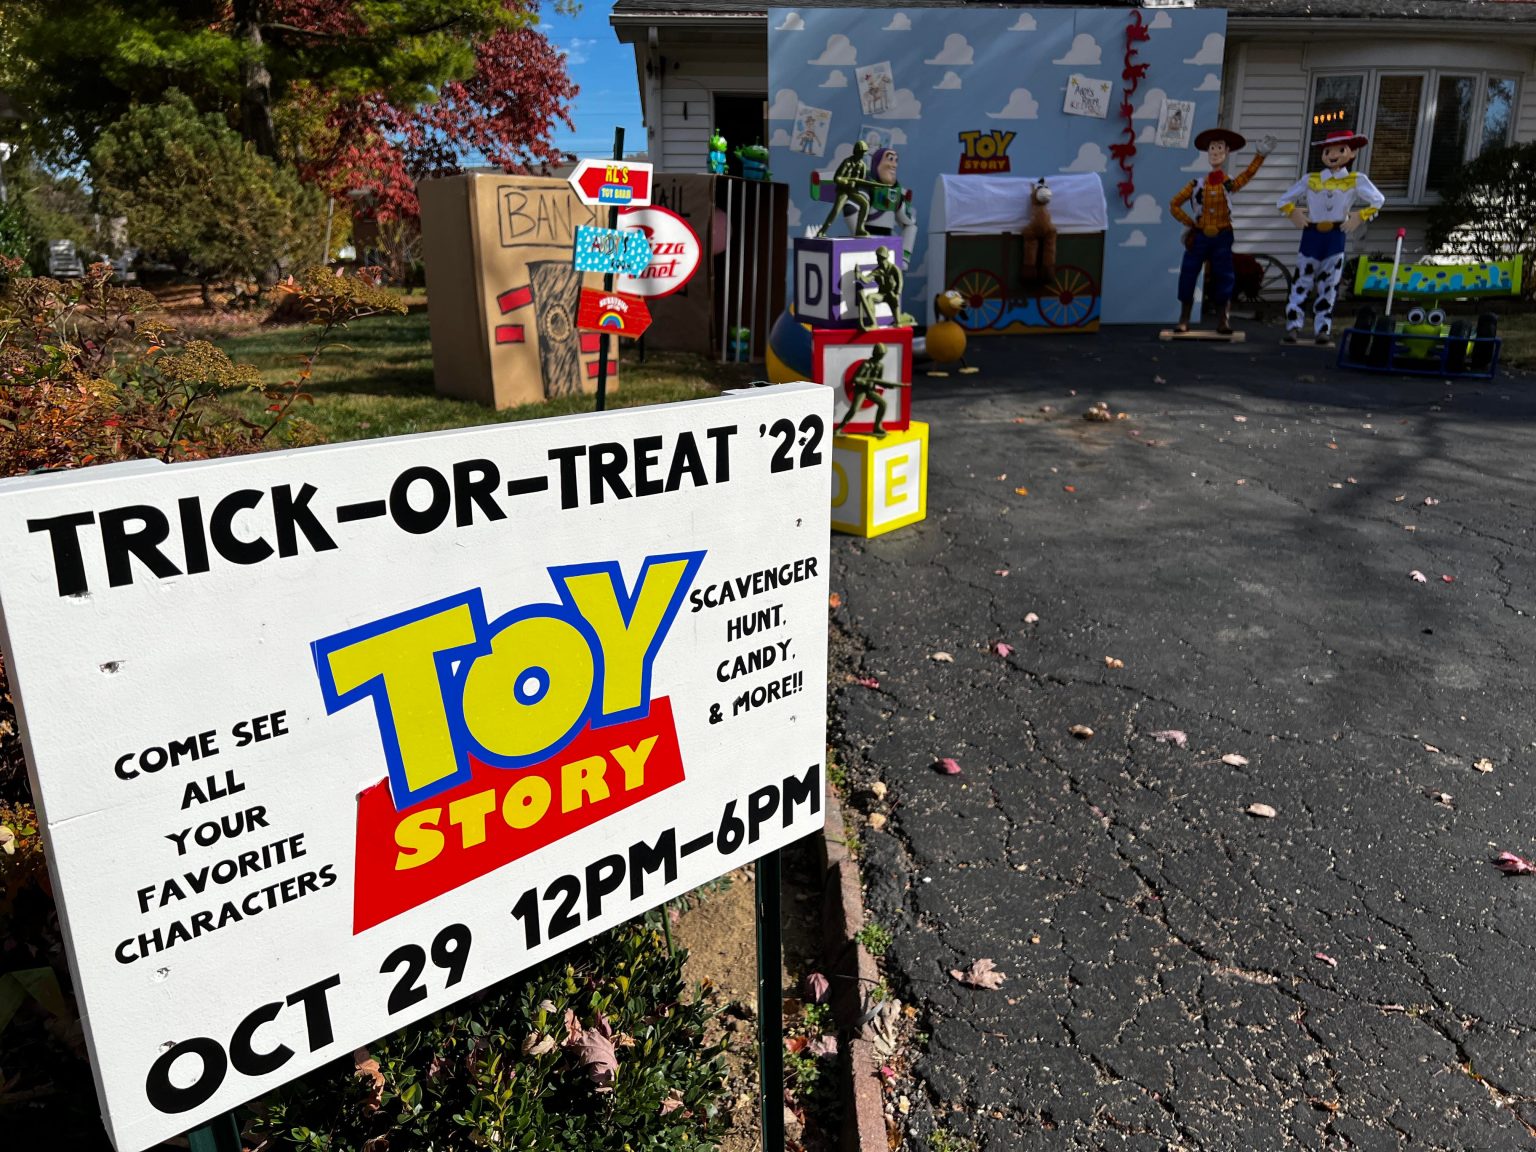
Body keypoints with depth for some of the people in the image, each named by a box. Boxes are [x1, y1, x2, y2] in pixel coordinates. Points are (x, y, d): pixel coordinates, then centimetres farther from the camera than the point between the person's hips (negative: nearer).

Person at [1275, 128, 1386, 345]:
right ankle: (1293, 326, 2)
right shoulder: (1310, 179, 5)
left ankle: (1323, 329, 5)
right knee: (1303, 281, 0)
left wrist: (1359, 217, -8)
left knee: (1329, 284, 2)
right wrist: (1294, 214, -5)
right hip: (1311, 234, 0)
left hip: (1335, 236, 0)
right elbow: (1284, 200, 9)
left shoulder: (1356, 180, 3)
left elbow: (1378, 200, 1)